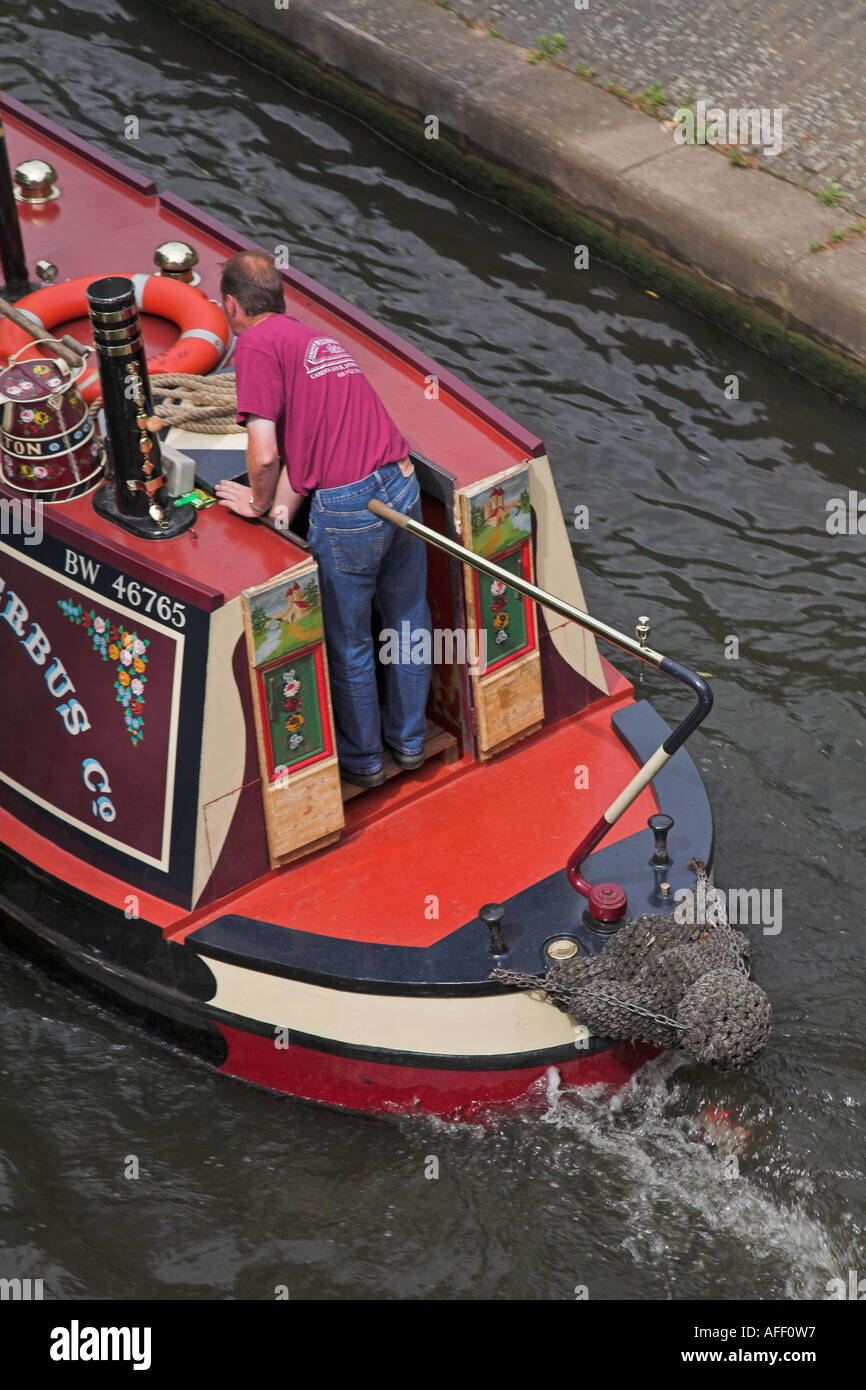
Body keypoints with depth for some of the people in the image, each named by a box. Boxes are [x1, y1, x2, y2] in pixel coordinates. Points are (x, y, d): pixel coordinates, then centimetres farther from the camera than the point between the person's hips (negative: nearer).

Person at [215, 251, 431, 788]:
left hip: (346, 507, -8)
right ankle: (409, 738, 42)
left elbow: (265, 453, -16)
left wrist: (260, 505, 2)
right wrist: (280, 511, 10)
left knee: (347, 643, 13)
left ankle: (362, 758, 30)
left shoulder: (258, 345, -7)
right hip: (402, 484, 8)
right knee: (407, 620, 24)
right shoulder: (317, 339, 20)